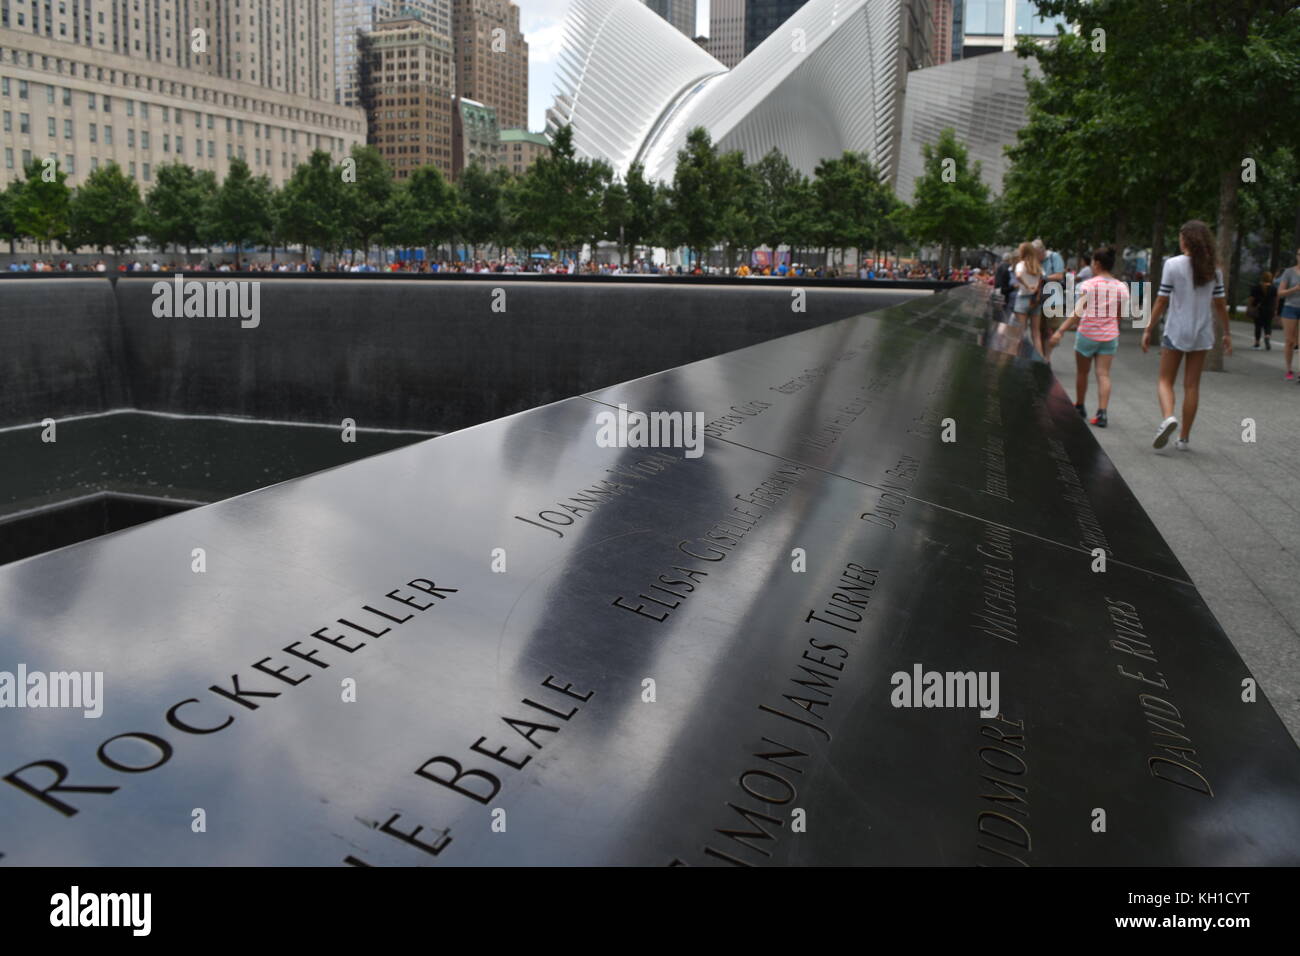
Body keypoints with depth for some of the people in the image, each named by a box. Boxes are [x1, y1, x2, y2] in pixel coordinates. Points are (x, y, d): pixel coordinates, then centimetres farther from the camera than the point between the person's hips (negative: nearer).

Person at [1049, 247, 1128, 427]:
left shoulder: (1088, 285, -10)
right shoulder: (1122, 287, 2)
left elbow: (1077, 313, -17)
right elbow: (1122, 316, 7)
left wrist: (1060, 331, -17)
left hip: (1087, 334, -3)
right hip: (1110, 336, 3)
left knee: (1082, 372, 15)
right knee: (1103, 374, 1)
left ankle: (1080, 406, 30)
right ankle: (1102, 413, -11)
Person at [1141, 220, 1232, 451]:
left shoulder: (1173, 265, -9)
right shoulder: (1214, 269, 2)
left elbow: (1161, 302, -9)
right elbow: (1220, 304, 5)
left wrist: (1148, 329, -1)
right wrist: (1227, 332, 15)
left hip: (1176, 332, -3)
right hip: (1202, 334, 3)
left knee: (1166, 380, 8)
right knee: (1192, 385, 9)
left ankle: (1168, 417, -21)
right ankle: (1184, 437, 13)